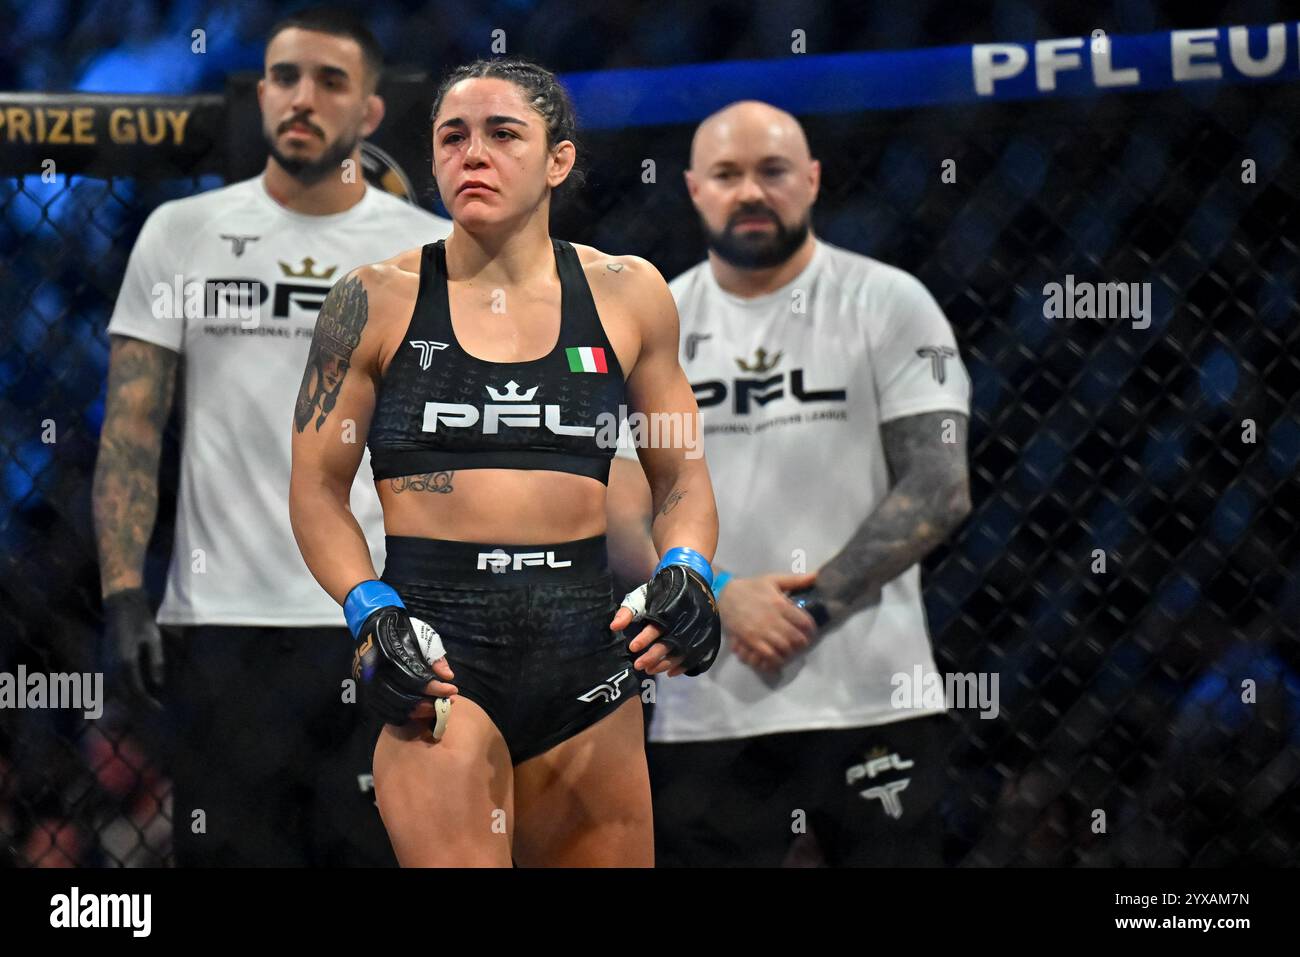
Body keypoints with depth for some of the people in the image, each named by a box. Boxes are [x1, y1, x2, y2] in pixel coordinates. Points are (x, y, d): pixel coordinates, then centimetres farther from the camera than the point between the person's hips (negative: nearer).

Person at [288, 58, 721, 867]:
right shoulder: (379, 301, 3)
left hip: (588, 650, 3)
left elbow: (682, 475, 16)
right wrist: (371, 613, -9)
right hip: (437, 647, -3)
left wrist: (686, 572, -3)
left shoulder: (627, 296, 9)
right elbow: (318, 488, 6)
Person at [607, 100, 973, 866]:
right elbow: (621, 517, 5)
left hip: (872, 702, -2)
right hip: (703, 711, 2)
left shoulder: (891, 304, 2)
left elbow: (939, 488, -4)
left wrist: (811, 603, -13)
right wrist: (719, 599, -14)